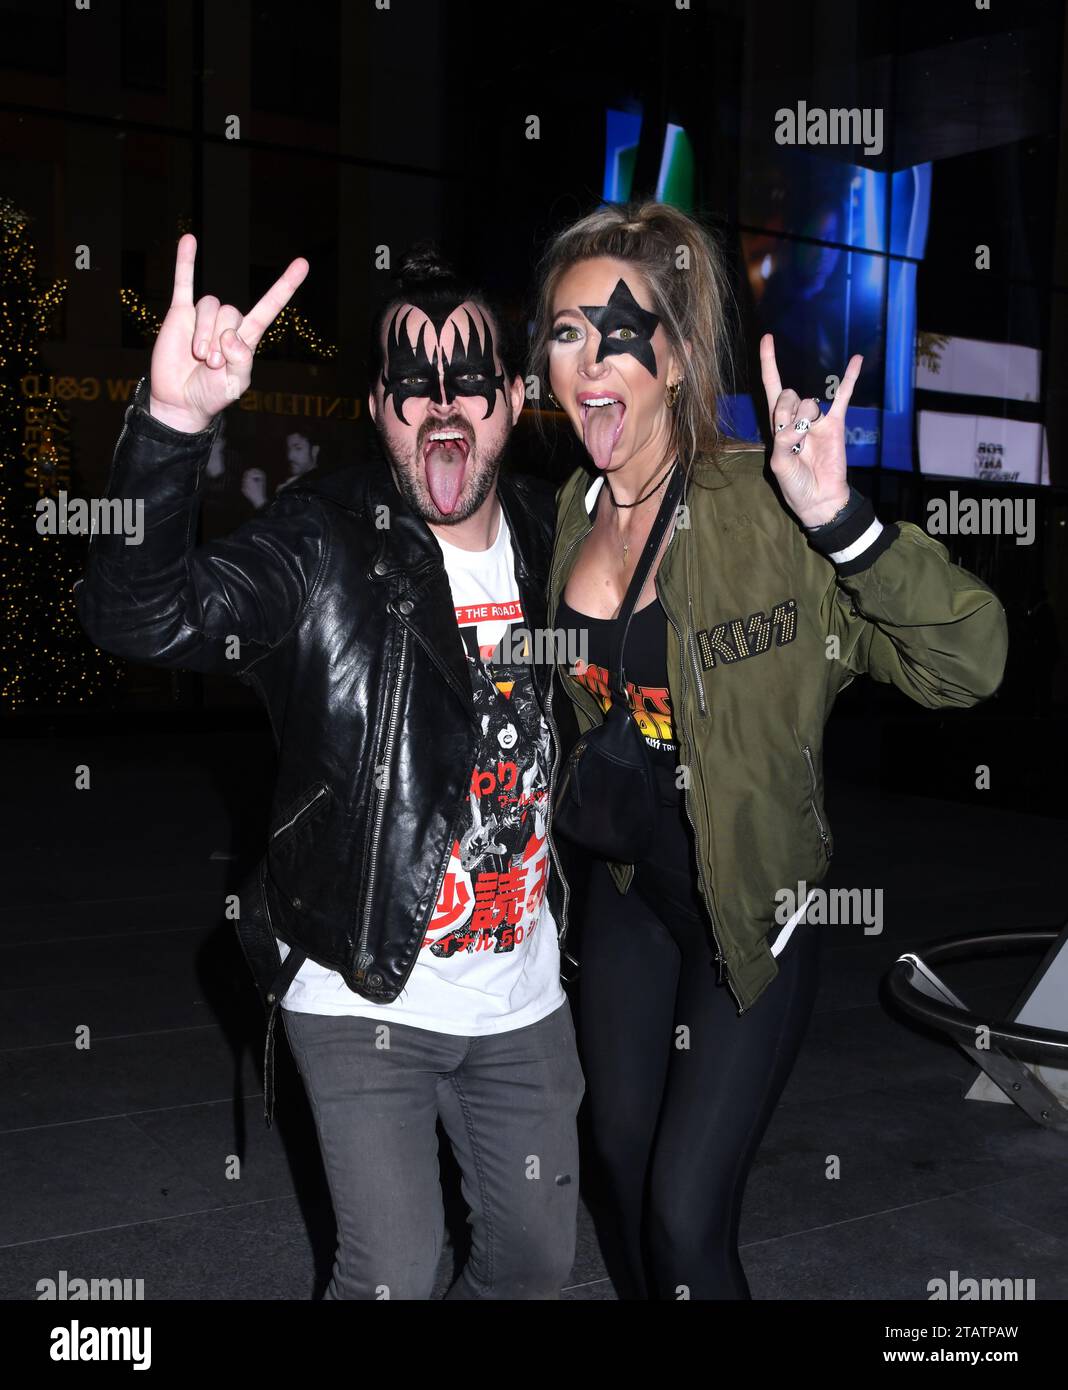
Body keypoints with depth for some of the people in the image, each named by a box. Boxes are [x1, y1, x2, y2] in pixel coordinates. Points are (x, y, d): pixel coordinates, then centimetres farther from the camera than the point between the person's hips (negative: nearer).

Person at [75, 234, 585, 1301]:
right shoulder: (325, 544, -14)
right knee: (391, 1277, 0)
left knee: (538, 1254, 19)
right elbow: (136, 615, -31)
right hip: (364, 995, -5)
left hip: (523, 994, 5)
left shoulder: (551, 533, 1)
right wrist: (173, 416, -46)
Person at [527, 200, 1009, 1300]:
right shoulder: (569, 518, -1)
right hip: (626, 888, 6)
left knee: (684, 1218, -1)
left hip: (754, 907, -6)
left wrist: (841, 519, -42)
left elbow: (970, 663, -31)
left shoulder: (764, 512, -22)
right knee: (623, 1174, 20)